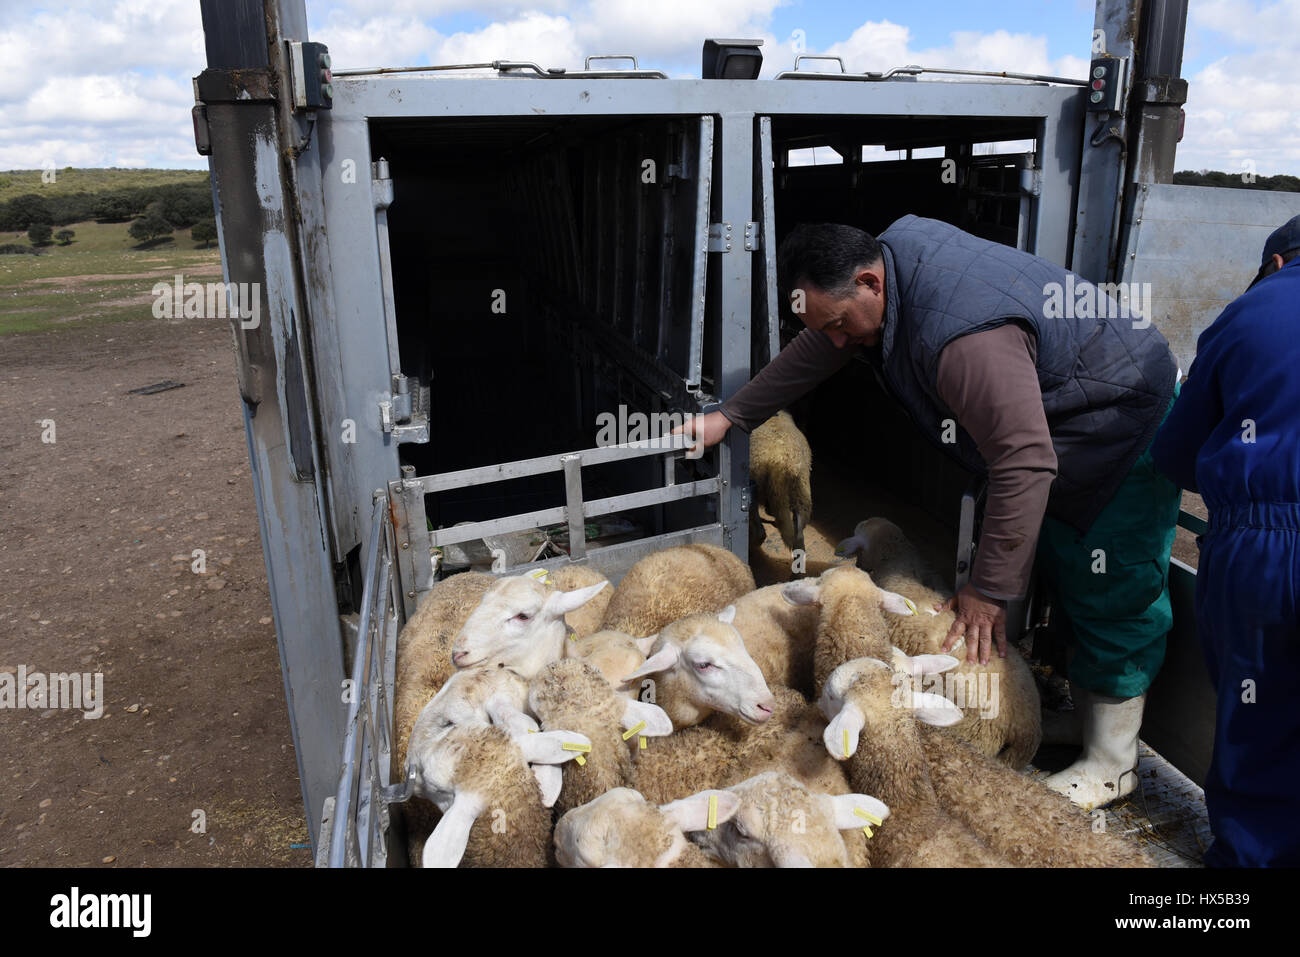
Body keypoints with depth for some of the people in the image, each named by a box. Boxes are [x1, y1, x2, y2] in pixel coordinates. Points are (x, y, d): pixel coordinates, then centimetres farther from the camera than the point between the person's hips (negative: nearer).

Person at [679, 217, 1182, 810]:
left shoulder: (964, 337, -40)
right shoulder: (890, 251, -9)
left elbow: (1024, 463, -38)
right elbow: (813, 352, 4)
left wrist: (990, 590, -29)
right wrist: (731, 416, 8)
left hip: (1125, 425, -9)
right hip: (1047, 424, 9)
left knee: (1111, 594, -3)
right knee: (1055, 567, 15)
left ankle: (1111, 763, 12)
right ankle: (1075, 712, 31)